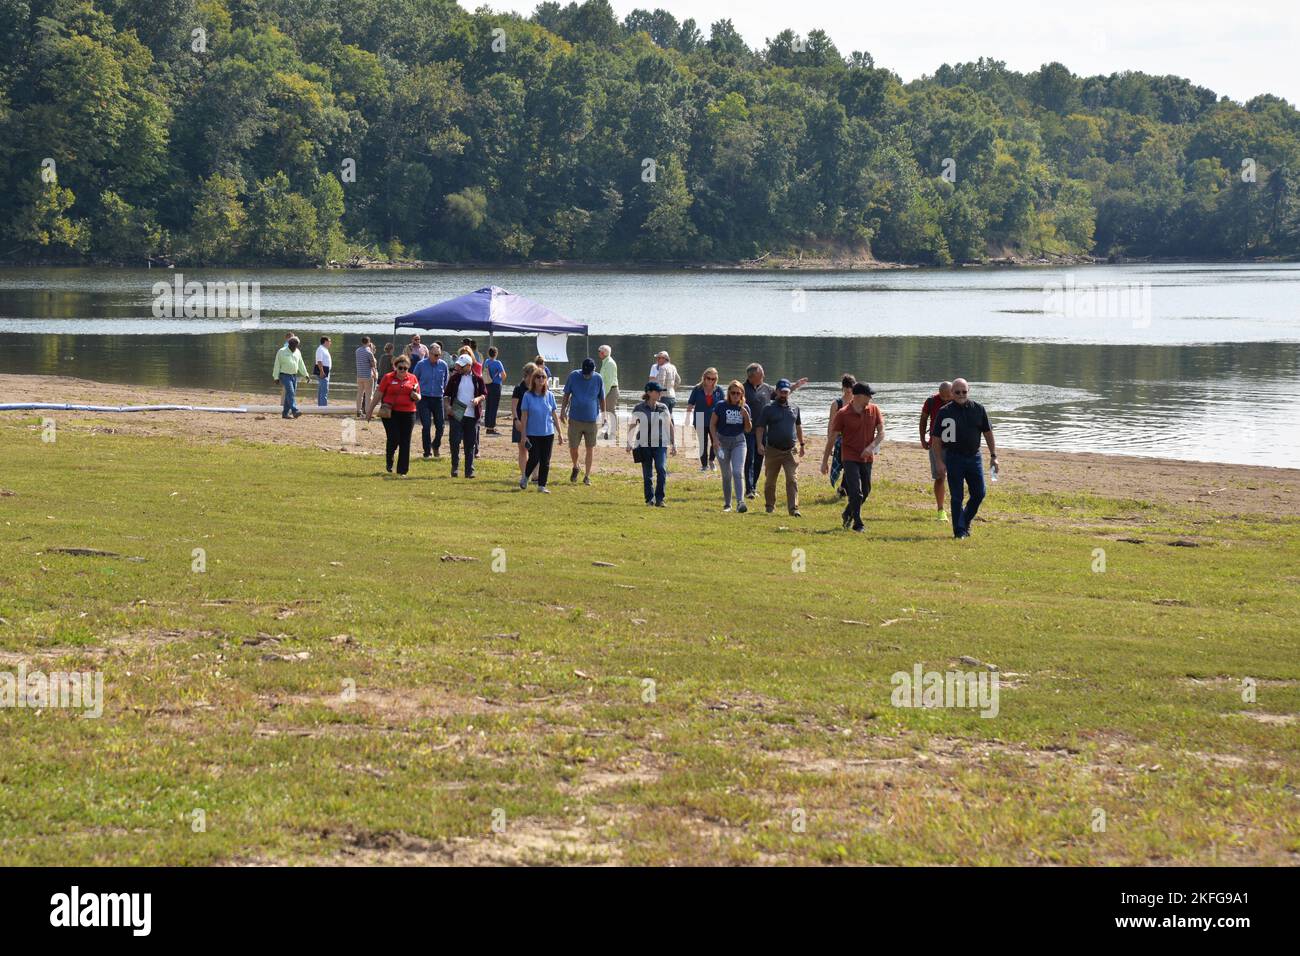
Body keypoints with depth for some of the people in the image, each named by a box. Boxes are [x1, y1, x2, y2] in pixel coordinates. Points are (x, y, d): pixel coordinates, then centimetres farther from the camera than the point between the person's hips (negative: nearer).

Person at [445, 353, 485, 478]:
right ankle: (455, 467, 9)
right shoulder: (454, 378, 6)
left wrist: (478, 399, -12)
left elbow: (485, 394, 9)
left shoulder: (477, 379, 4)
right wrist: (447, 406, -6)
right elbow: (447, 394, 11)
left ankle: (469, 471, 8)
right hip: (456, 415, 0)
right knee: (455, 441, -7)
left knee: (470, 444, 3)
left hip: (472, 416, 0)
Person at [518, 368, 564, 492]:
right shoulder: (528, 396, -6)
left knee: (545, 461, 3)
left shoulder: (549, 396, 3)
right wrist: (524, 435, -7)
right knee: (534, 459, -4)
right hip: (533, 434, -3)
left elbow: (554, 415, 9)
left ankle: (542, 485, 14)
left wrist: (559, 433, 10)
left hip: (548, 433, 3)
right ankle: (525, 477, 24)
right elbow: (524, 416, -4)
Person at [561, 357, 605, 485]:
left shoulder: (598, 379, -2)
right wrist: (563, 410, 1)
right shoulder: (573, 376, -3)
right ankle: (575, 467, 31)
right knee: (573, 448, 2)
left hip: (592, 420, 0)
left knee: (590, 449, 3)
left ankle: (587, 476, 13)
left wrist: (603, 415, 8)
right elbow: (567, 394, 7)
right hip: (575, 419, 0)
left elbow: (602, 398, 8)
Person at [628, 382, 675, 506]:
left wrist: (673, 444, 10)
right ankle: (649, 498, 15)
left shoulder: (663, 408, 6)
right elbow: (632, 426, 7)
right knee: (647, 474, 3)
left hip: (660, 445, 0)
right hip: (644, 445, 0)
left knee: (661, 470, -16)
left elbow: (670, 426, 12)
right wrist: (629, 442, 3)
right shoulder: (639, 408, 0)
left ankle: (659, 499, -11)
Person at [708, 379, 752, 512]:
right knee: (726, 474, 7)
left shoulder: (745, 408, 2)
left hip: (738, 441, 1)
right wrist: (715, 439, -12)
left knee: (738, 472, -14)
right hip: (722, 441, -1)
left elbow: (748, 429, 4)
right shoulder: (721, 406, -6)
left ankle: (740, 502, -22)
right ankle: (727, 503, 21)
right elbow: (712, 424, -1)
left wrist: (746, 416, -13)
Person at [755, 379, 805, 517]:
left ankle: (793, 509, -13)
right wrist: (760, 444, -14)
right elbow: (760, 427, -2)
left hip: (790, 451, 1)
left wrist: (801, 444, 25)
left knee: (792, 480, -10)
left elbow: (798, 426, 23)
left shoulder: (794, 408, 10)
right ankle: (770, 505, 28)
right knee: (770, 481, 10)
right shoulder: (769, 408, -1)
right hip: (773, 450, -1)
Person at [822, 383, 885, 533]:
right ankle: (858, 524, -3)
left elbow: (881, 432, 1)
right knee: (856, 492, -12)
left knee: (865, 492, 14)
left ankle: (847, 514, 36)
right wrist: (825, 461, -2)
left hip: (867, 458, 4)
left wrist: (872, 446, -19)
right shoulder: (843, 414, -10)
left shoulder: (874, 410, 0)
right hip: (850, 457, -4)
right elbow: (832, 438, -4)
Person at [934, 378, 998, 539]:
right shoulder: (944, 412, -4)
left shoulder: (978, 409, 3)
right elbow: (936, 438, -2)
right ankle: (959, 530, 6)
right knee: (956, 497, -1)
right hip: (953, 458, -3)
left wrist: (993, 456, 6)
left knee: (979, 494, 3)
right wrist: (940, 462, -7)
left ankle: (966, 520, 26)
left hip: (974, 457, 3)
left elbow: (988, 433, 10)